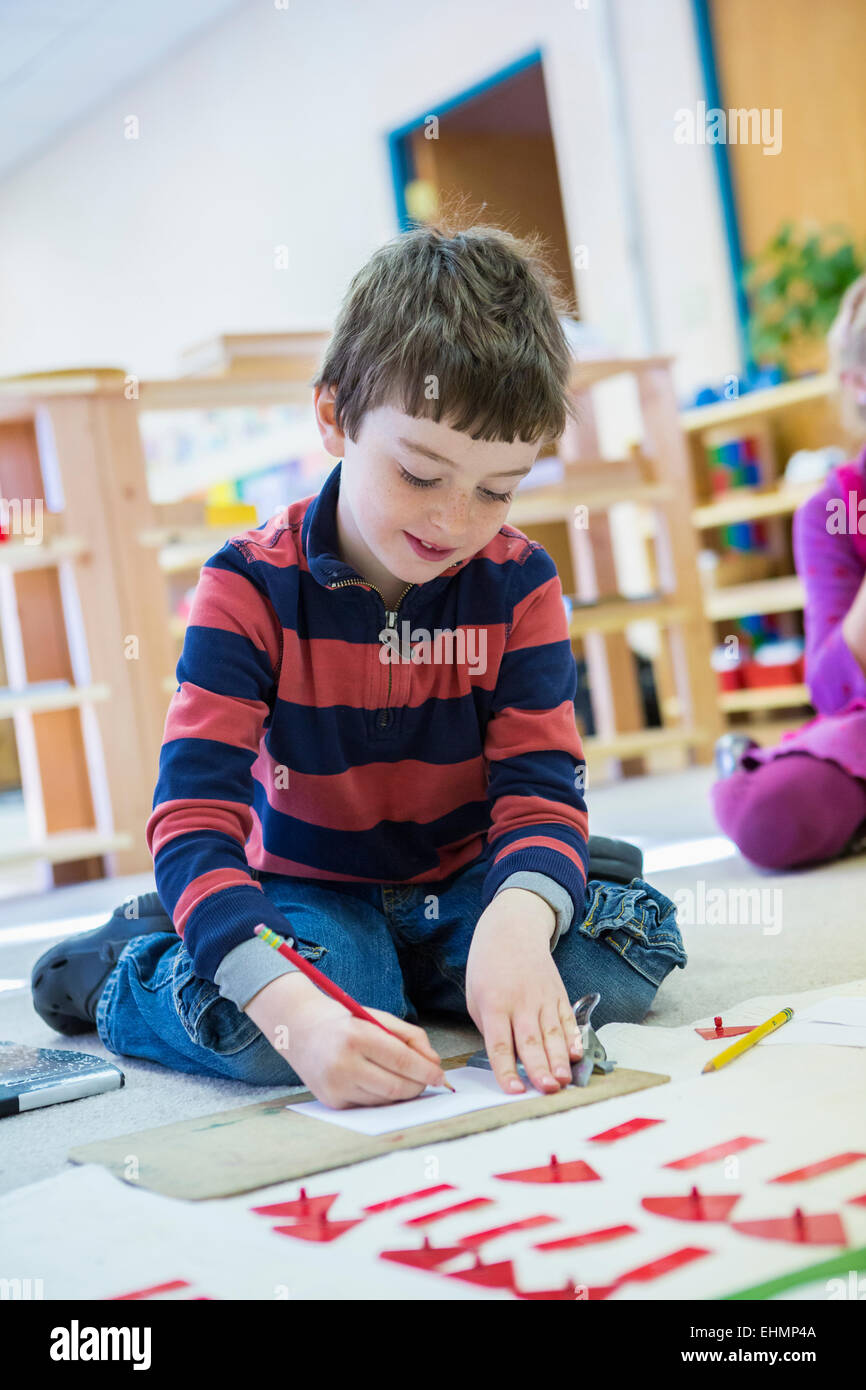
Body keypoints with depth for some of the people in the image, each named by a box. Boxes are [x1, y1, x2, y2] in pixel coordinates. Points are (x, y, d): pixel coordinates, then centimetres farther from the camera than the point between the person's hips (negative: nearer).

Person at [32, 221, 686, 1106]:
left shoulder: (518, 583, -11)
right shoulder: (253, 586, -19)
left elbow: (541, 788, -16)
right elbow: (193, 822, -29)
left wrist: (517, 924, -43)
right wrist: (296, 1007, -48)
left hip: (461, 884, 3)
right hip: (309, 892, -3)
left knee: (636, 938, -21)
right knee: (260, 1028, -34)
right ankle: (118, 975, 2)